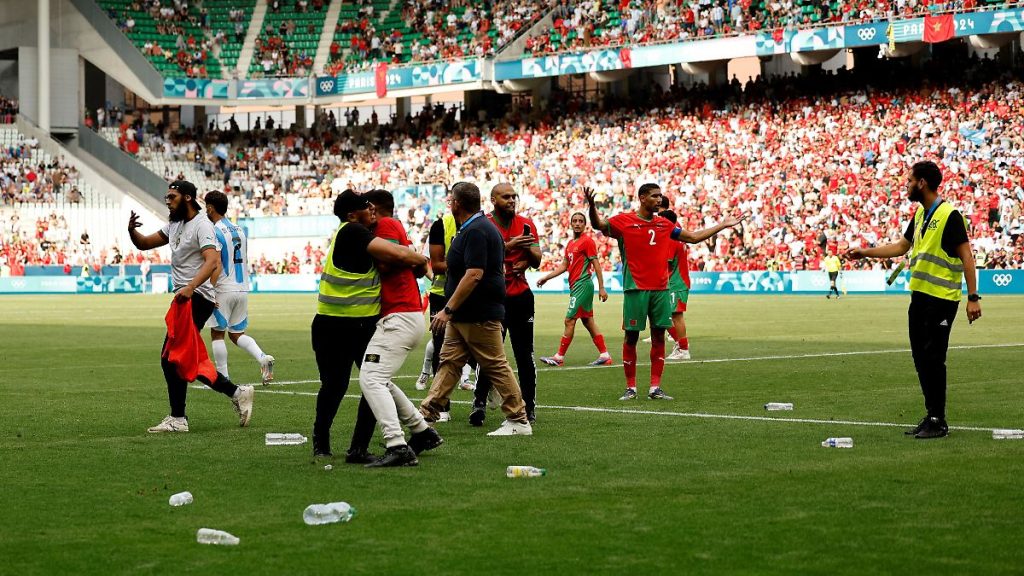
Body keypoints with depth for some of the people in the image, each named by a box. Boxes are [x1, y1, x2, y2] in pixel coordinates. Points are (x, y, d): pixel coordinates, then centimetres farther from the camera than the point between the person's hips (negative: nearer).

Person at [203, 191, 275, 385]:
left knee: (217, 333, 4)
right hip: (242, 289, 7)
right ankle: (263, 357, -9)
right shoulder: (240, 231, 13)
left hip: (224, 290, -7)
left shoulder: (215, 232, -11)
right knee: (237, 333, 15)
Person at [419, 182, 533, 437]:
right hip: (463, 316, 10)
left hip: (480, 316, -10)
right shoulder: (480, 227, 14)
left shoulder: (476, 231, -18)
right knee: (449, 362, 8)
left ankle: (519, 421, 3)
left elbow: (474, 275, -26)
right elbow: (499, 270, 20)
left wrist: (448, 309, -25)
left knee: (496, 366, -4)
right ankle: (427, 414, 9)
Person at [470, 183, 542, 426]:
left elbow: (537, 262, 11)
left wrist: (528, 249, -10)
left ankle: (529, 406, 11)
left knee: (524, 355, 5)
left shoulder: (526, 225, 9)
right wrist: (509, 246, -21)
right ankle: (479, 404, -2)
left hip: (521, 296, 4)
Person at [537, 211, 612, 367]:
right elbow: (563, 266, 21)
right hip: (576, 286, 9)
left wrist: (601, 288, -15)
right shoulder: (570, 244, 17)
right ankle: (605, 355, 11)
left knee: (569, 320, -7)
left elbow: (596, 265, -11)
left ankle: (559, 357, -4)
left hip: (582, 284, -9)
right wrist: (546, 278, 14)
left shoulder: (587, 241, -8)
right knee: (588, 322, 9)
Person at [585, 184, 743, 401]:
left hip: (661, 289, 5)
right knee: (631, 337, -1)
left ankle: (655, 388, 8)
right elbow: (598, 225, -16)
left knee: (659, 336, 3)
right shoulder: (624, 221, -2)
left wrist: (722, 226, 22)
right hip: (636, 289, -5)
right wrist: (592, 207, -36)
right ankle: (630, 388, 8)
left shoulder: (664, 224, 13)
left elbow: (693, 237, 22)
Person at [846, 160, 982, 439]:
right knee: (921, 358, 11)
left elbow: (966, 256, -15)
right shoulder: (920, 213, 13)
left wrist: (973, 297, -19)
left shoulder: (949, 215, -13)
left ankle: (938, 422, 1)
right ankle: (931, 416, 20)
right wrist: (865, 253, 20)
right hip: (919, 295, 9)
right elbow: (901, 246, 25)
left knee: (933, 359, -6)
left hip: (942, 298, -9)